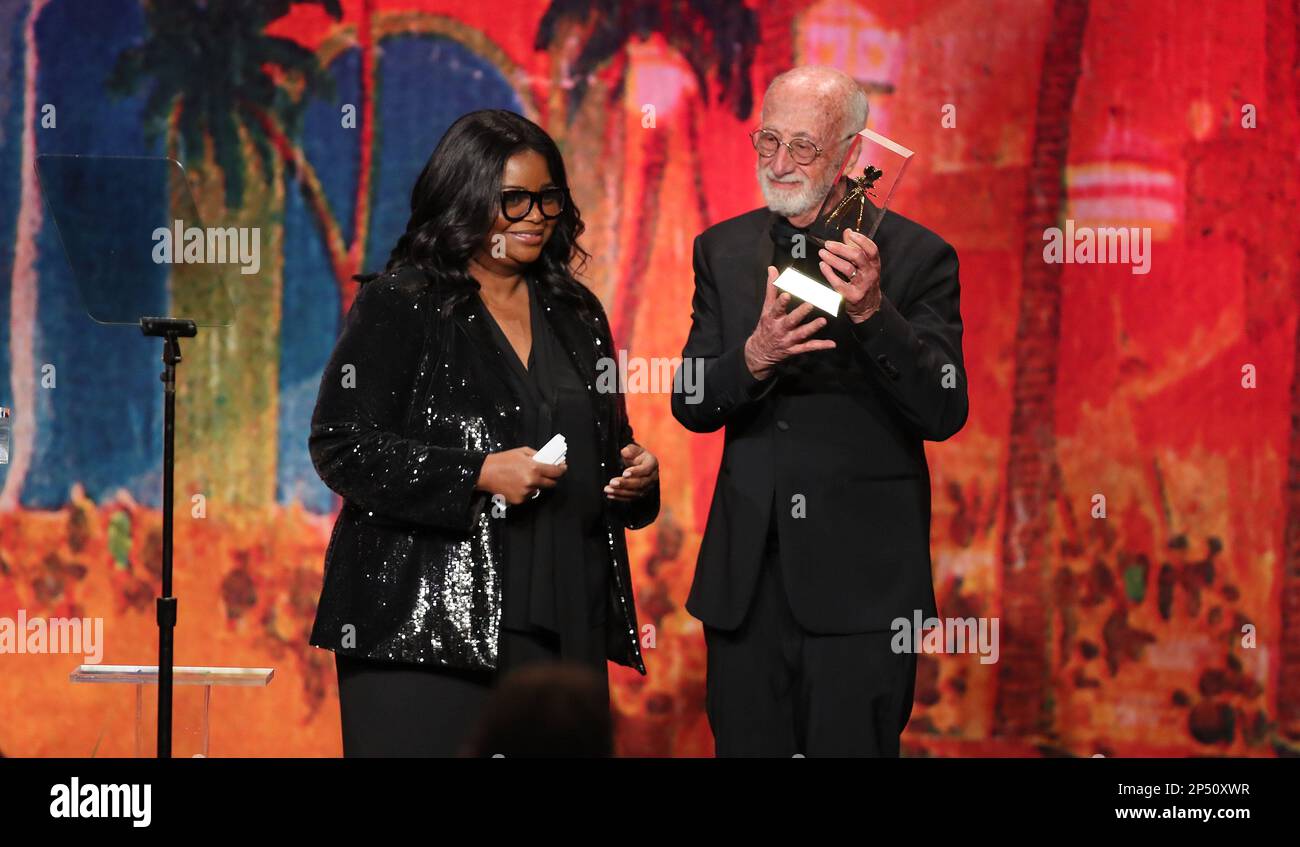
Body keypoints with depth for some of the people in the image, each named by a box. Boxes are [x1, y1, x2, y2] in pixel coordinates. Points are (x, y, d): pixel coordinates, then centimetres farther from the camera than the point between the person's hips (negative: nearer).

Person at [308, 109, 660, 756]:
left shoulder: (574, 314, 17)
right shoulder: (398, 305, -1)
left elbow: (606, 442, 27)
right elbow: (341, 444, -8)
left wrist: (633, 472, 3)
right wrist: (479, 474, -16)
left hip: (559, 626, 5)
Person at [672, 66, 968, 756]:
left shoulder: (916, 256, -4)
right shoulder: (722, 251, 9)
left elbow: (944, 412, -11)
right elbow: (691, 406, 3)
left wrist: (872, 311, -26)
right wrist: (753, 358, -18)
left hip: (860, 580, -4)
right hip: (746, 580, 4)